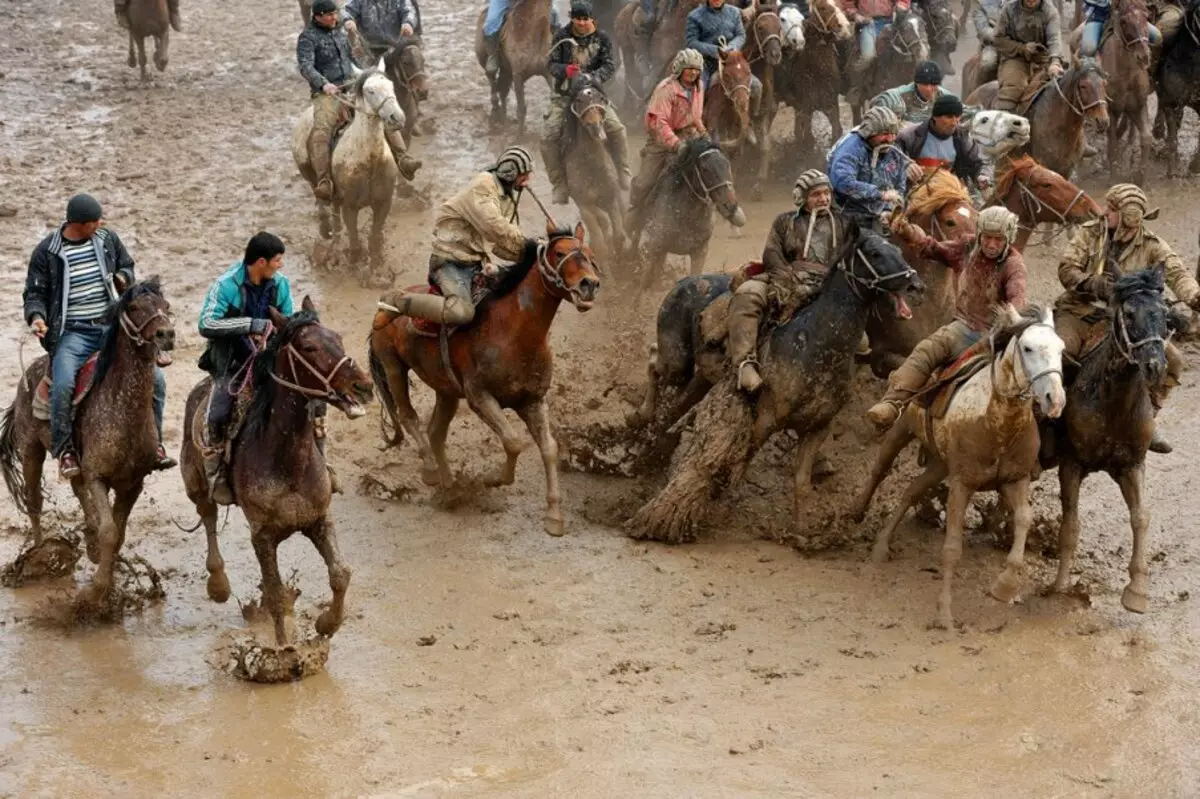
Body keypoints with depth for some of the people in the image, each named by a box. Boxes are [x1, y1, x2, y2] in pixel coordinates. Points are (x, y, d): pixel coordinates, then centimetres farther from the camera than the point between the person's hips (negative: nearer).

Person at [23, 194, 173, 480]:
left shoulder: (108, 239, 6)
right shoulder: (46, 252, -3)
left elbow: (126, 265, 23)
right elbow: (35, 293, 2)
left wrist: (124, 277, -1)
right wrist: (36, 317, -19)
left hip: (113, 328, 4)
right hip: (72, 334, -4)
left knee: (155, 378, -7)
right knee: (62, 384, -30)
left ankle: (153, 443, 10)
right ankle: (64, 450, -13)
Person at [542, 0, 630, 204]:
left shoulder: (601, 38, -3)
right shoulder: (562, 36, -3)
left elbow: (610, 65, -11)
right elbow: (551, 64, -3)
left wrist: (592, 78, -29)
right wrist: (566, 70, -26)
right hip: (564, 94, 0)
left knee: (616, 129, -17)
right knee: (550, 138, -15)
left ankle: (624, 176, 1)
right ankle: (559, 185, -4)